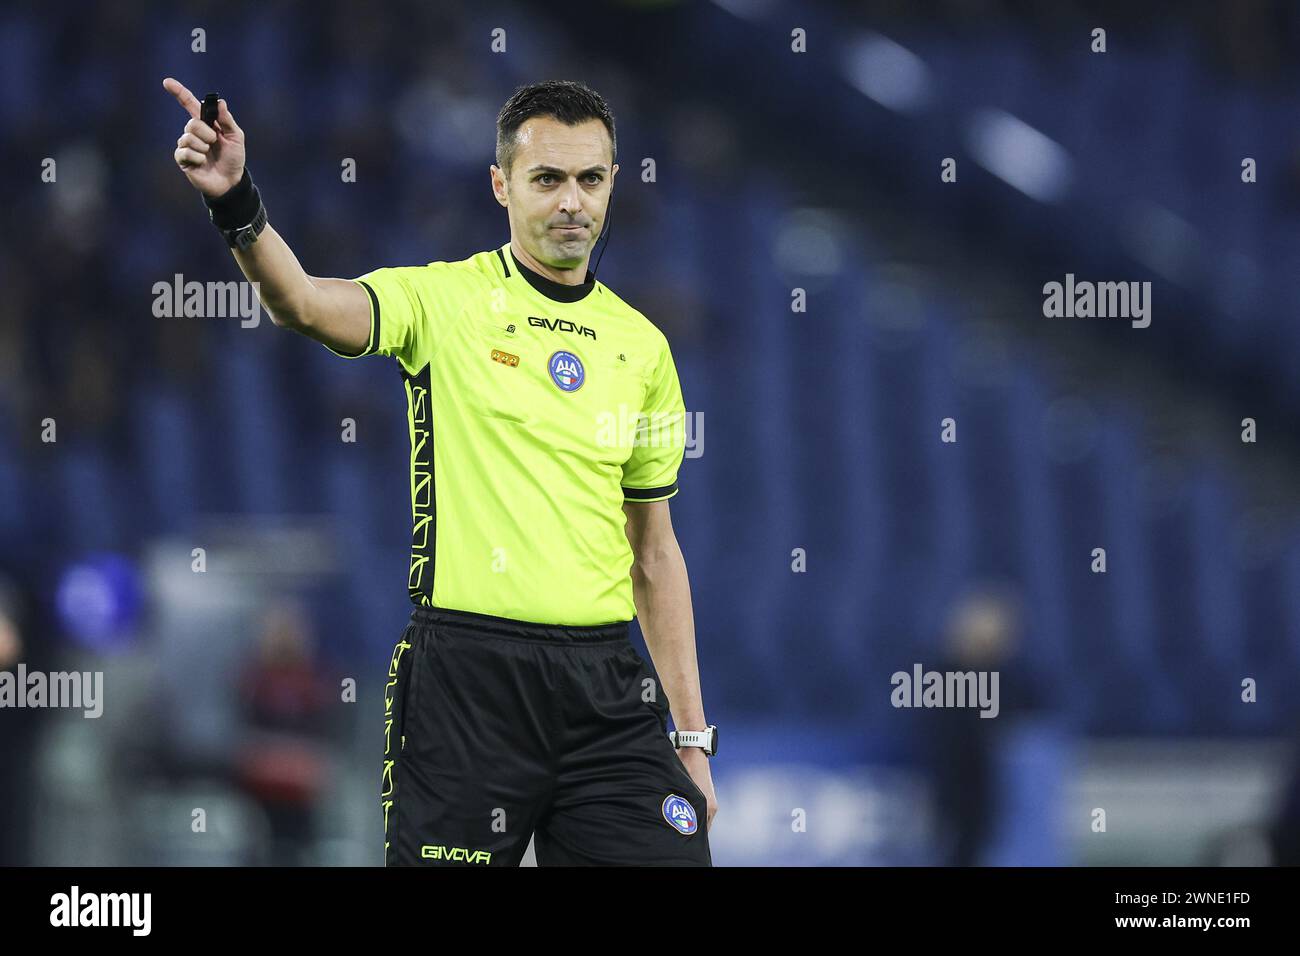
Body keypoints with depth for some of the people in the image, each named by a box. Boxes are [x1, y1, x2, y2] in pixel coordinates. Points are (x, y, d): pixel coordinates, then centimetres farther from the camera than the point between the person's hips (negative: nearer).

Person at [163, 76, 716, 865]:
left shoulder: (643, 347, 12)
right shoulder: (444, 300, 0)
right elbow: (305, 304, -21)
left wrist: (692, 737, 12)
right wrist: (236, 204, -40)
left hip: (604, 683, 4)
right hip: (466, 674, -4)